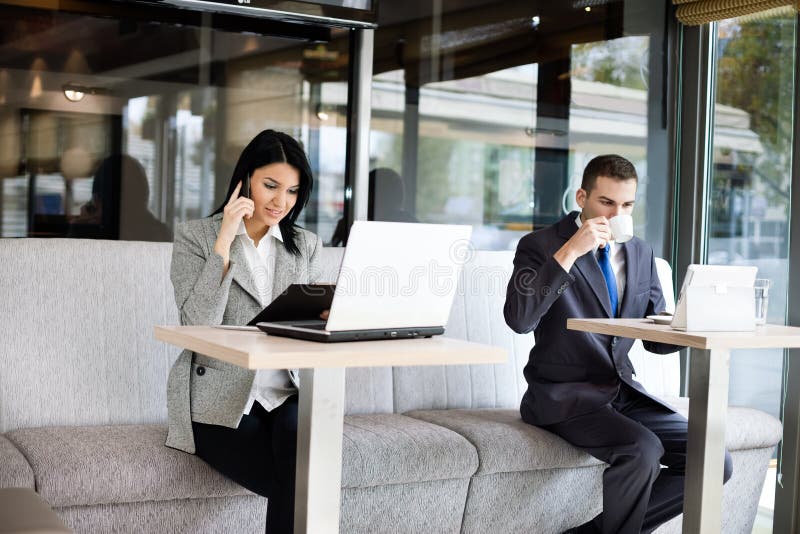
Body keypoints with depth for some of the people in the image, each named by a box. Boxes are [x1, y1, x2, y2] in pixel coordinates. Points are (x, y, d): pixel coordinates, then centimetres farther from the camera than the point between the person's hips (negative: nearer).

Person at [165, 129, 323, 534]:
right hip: (219, 399, -4)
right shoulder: (195, 236, 1)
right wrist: (225, 240, -14)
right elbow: (198, 324, -13)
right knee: (302, 487, -28)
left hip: (284, 393, 4)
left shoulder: (305, 246, 14)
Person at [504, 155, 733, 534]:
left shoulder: (641, 253, 13)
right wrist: (568, 253, -26)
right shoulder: (541, 246, -5)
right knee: (643, 450, -32)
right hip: (564, 397, -7)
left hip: (623, 393, 7)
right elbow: (519, 319, -22)